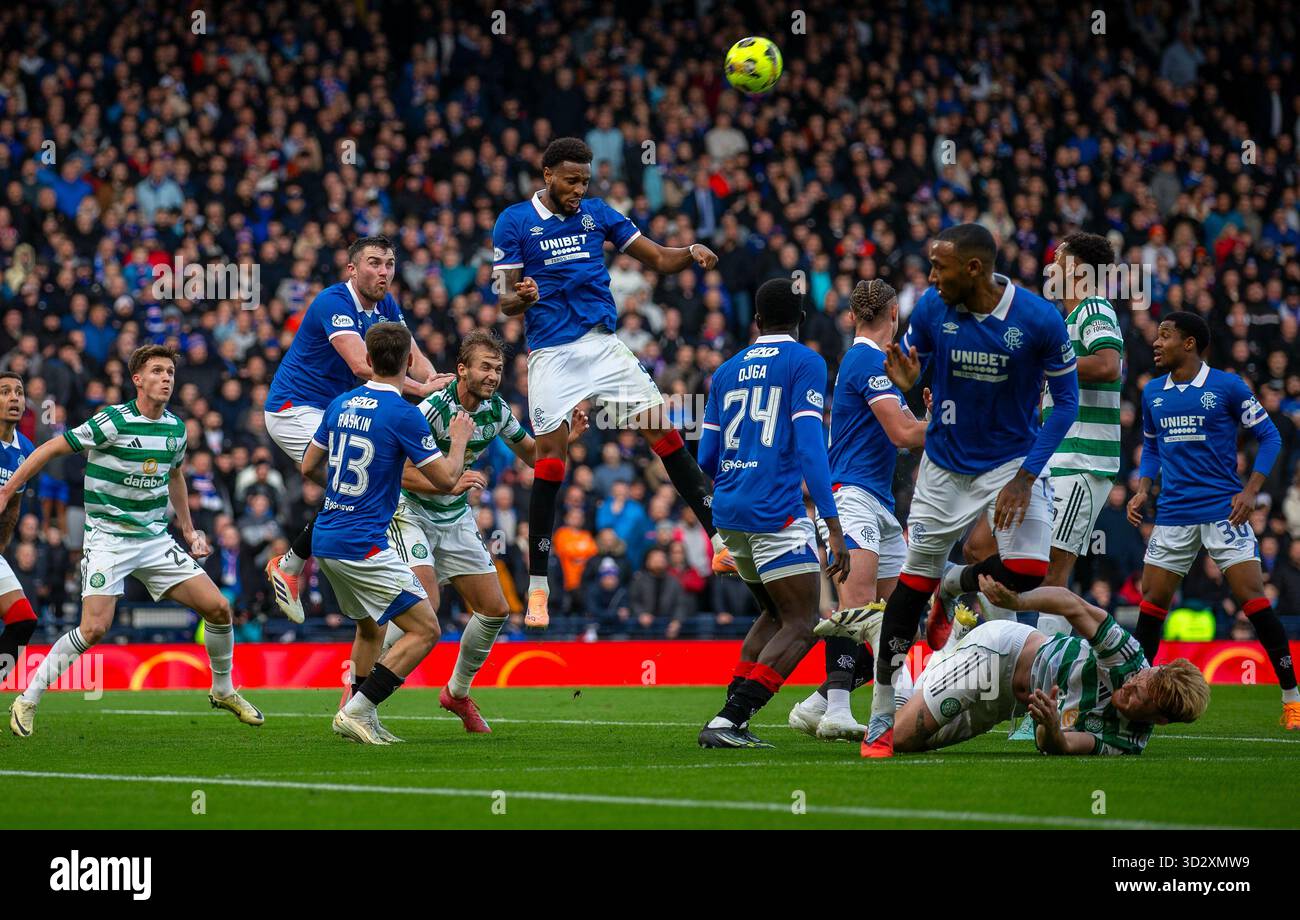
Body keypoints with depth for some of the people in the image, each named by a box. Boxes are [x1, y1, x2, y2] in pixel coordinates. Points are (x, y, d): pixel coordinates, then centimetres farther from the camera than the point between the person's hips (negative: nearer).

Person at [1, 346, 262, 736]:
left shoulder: (175, 428, 4)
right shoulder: (113, 422, -16)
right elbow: (50, 449, -11)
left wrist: (188, 530, 23)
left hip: (155, 539, 6)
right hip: (108, 539, -6)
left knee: (218, 606, -2)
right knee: (95, 627, -21)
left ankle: (224, 691, 20)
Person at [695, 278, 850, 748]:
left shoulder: (727, 371, 16)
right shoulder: (805, 363, -2)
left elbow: (706, 459, 17)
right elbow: (809, 445, -12)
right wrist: (833, 526, -15)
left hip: (728, 511, 7)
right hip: (774, 510, -7)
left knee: (778, 614, 21)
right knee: (799, 627, -4)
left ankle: (731, 717, 10)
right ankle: (727, 722, -18)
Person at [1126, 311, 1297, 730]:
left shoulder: (1227, 386, -5)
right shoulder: (1153, 393, 9)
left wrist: (1250, 491, -9)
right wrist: (1143, 489, 6)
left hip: (1224, 510, -4)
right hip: (1173, 514, 4)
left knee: (1253, 599, -11)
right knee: (1151, 602, 2)